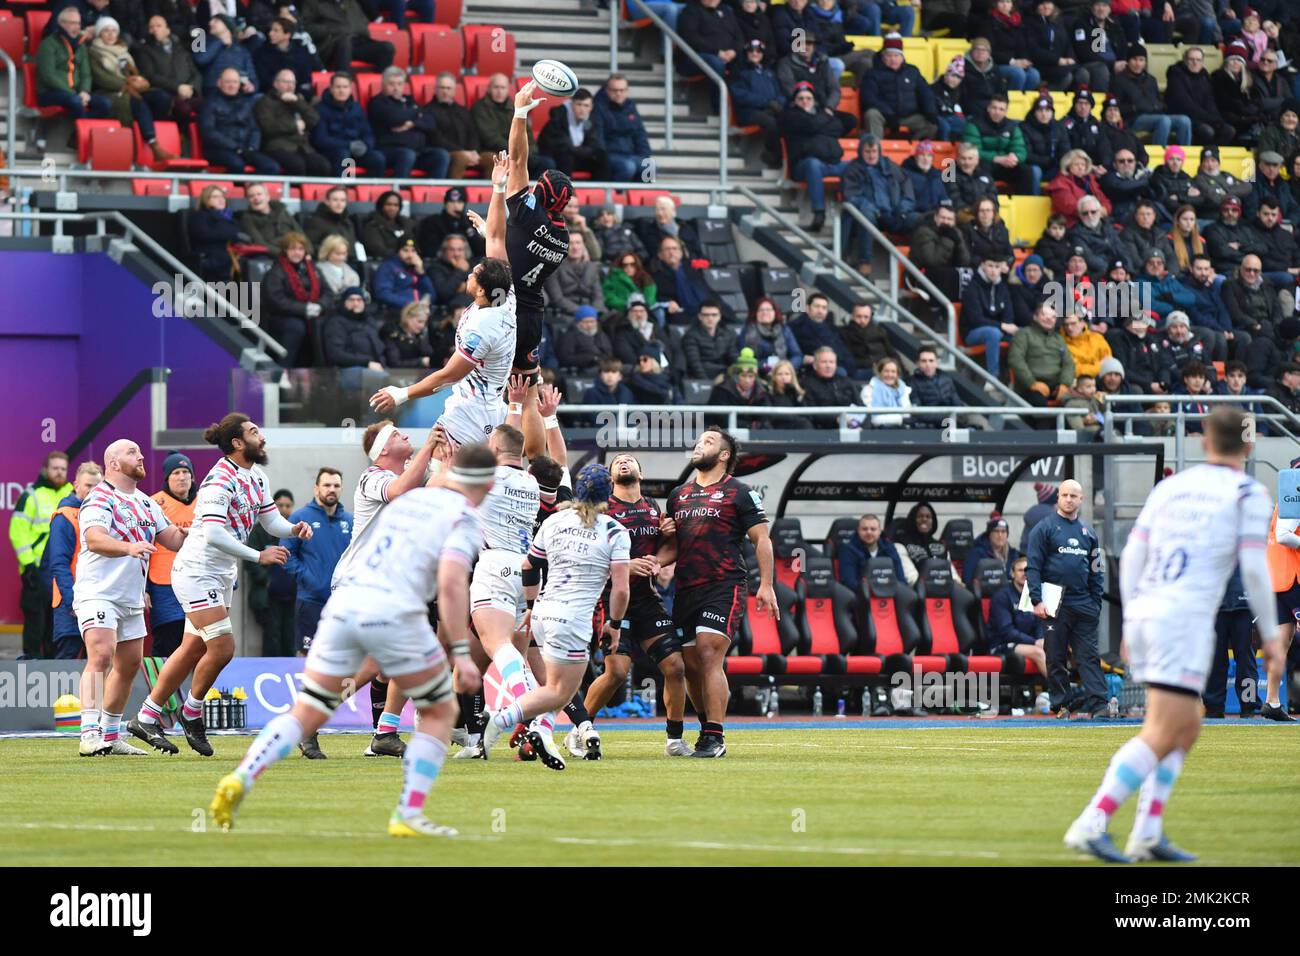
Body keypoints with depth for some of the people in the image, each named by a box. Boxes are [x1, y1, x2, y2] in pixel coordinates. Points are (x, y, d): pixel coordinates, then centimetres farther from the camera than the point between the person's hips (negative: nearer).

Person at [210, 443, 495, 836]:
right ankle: (408, 815, 2)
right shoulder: (464, 517, 2)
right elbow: (451, 584, -13)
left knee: (307, 714, 9)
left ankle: (239, 779, -12)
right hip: (393, 612, -6)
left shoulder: (408, 500, 24)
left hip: (343, 604, 6)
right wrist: (461, 653, -15)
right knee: (440, 713, 12)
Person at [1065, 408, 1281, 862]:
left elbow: (1132, 555, 12)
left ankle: (1148, 833, 9)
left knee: (1187, 727, 19)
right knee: (1162, 736, -9)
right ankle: (1090, 825, -22)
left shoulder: (1170, 487, 16)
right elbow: (1254, 569, -7)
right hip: (1185, 620, -7)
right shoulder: (1248, 493, 1)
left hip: (1142, 618, 7)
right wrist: (1270, 634, 2)